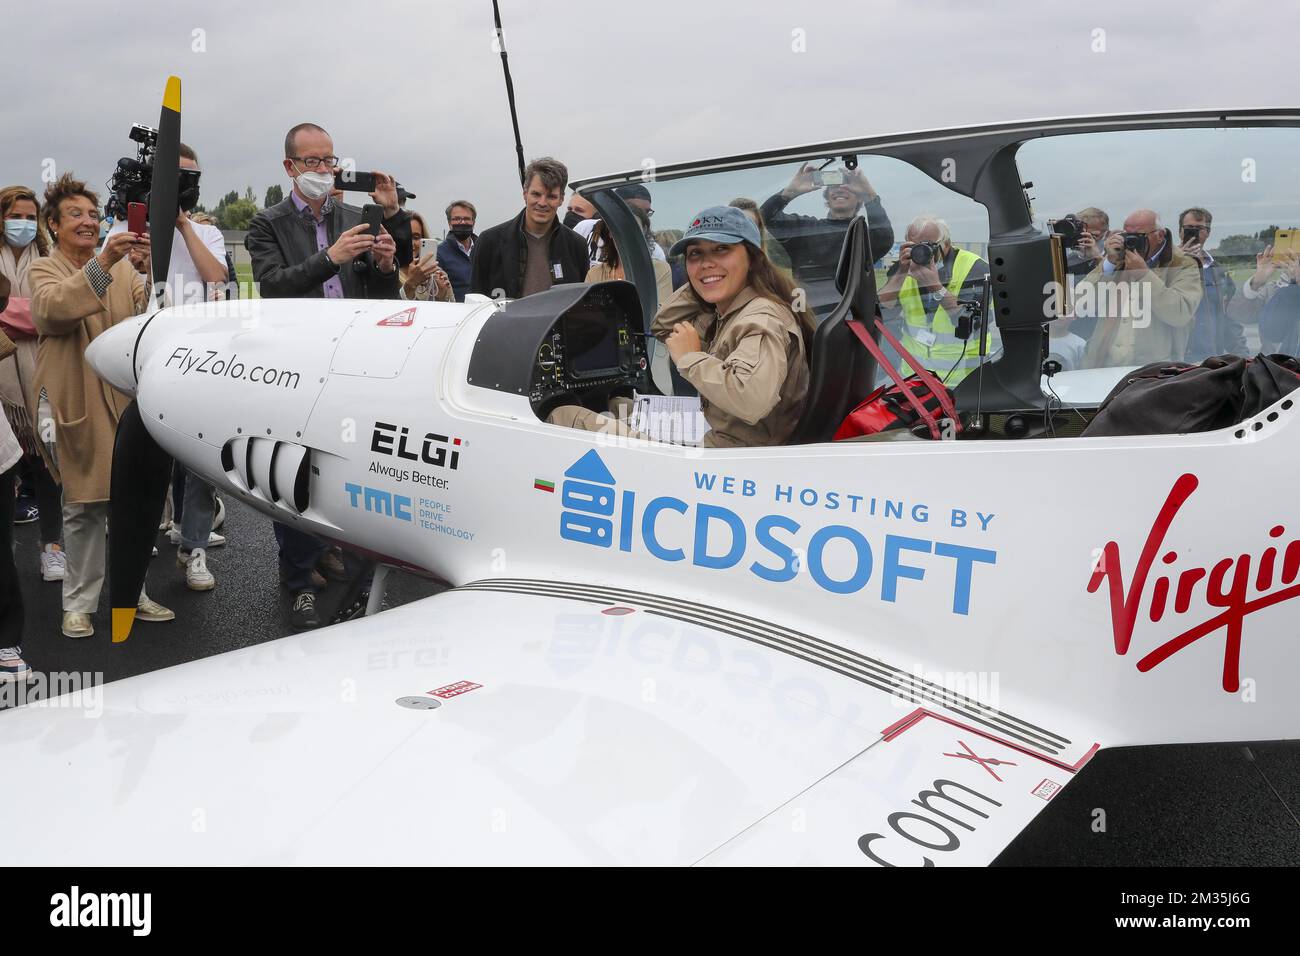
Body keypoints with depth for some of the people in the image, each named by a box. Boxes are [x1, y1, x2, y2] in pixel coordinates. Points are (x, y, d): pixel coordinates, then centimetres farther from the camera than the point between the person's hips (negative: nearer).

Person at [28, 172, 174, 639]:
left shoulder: (123, 267, 10)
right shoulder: (44, 270, 2)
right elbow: (54, 309, -21)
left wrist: (148, 271, -24)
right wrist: (103, 262, -32)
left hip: (127, 399, 3)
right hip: (76, 405, -3)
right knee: (83, 507, 2)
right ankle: (79, 603, 14)